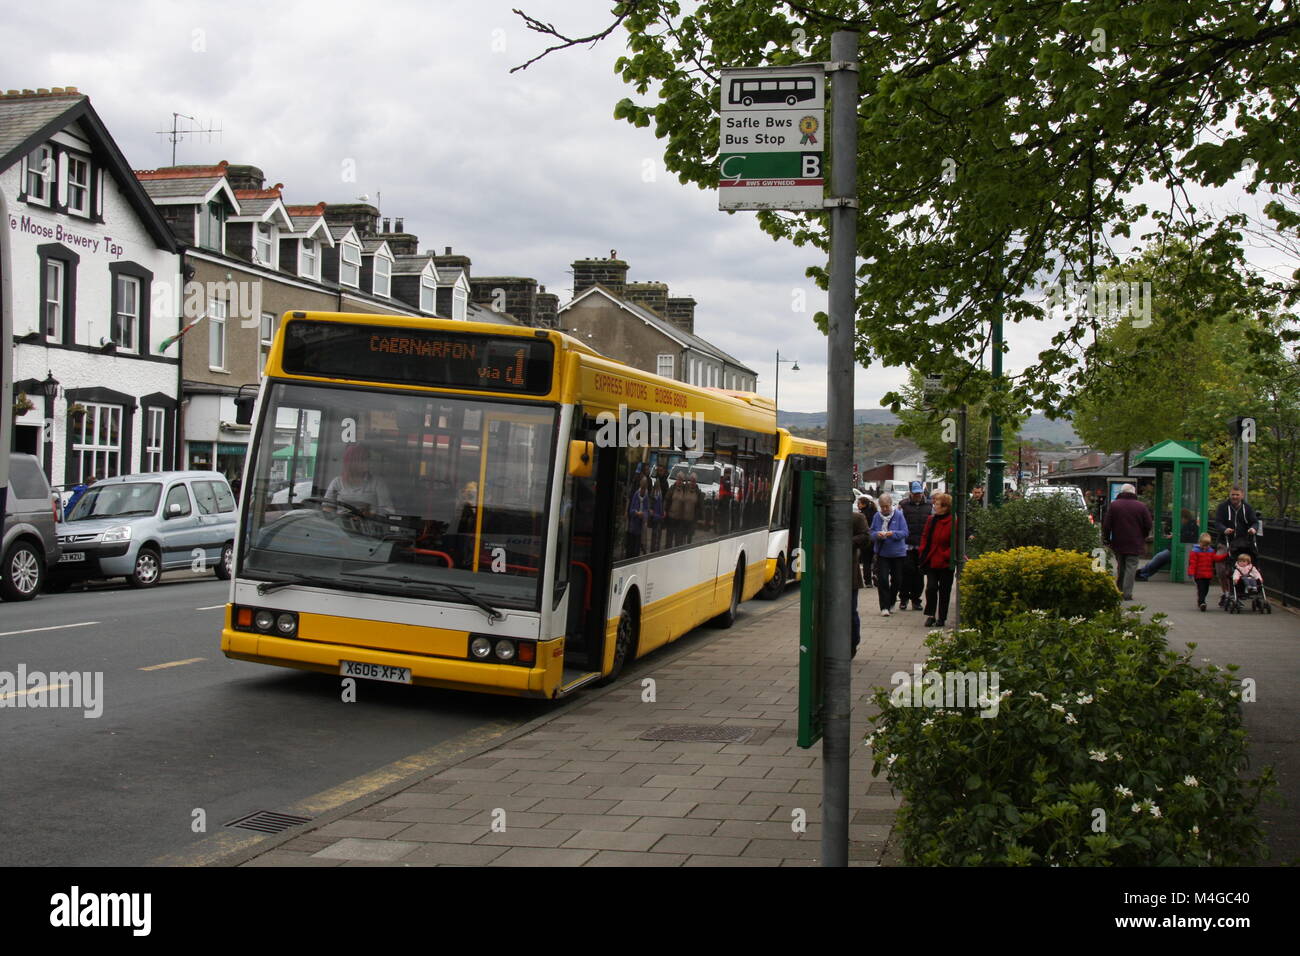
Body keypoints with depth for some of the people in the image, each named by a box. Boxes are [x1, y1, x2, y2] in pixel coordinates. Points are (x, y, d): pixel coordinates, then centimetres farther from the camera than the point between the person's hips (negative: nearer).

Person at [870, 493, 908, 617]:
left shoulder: (899, 515, -4)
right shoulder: (877, 516, 2)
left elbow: (904, 532, -7)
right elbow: (871, 533, 4)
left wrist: (893, 533, -24)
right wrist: (877, 535, -18)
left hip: (897, 552, 0)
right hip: (882, 553, 0)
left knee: (897, 580, 8)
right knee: (883, 580, -8)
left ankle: (890, 602, 29)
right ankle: (884, 607, -5)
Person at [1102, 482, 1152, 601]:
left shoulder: (1113, 505, 1)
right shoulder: (1141, 507, -1)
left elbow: (1106, 525, -1)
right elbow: (1148, 525, 1)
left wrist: (1106, 539, 9)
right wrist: (1142, 537, 17)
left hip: (1118, 543, 2)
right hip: (1134, 544, -2)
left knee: (1121, 567, 15)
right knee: (1131, 567, -1)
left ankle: (1117, 590, 13)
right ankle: (1127, 593, -7)